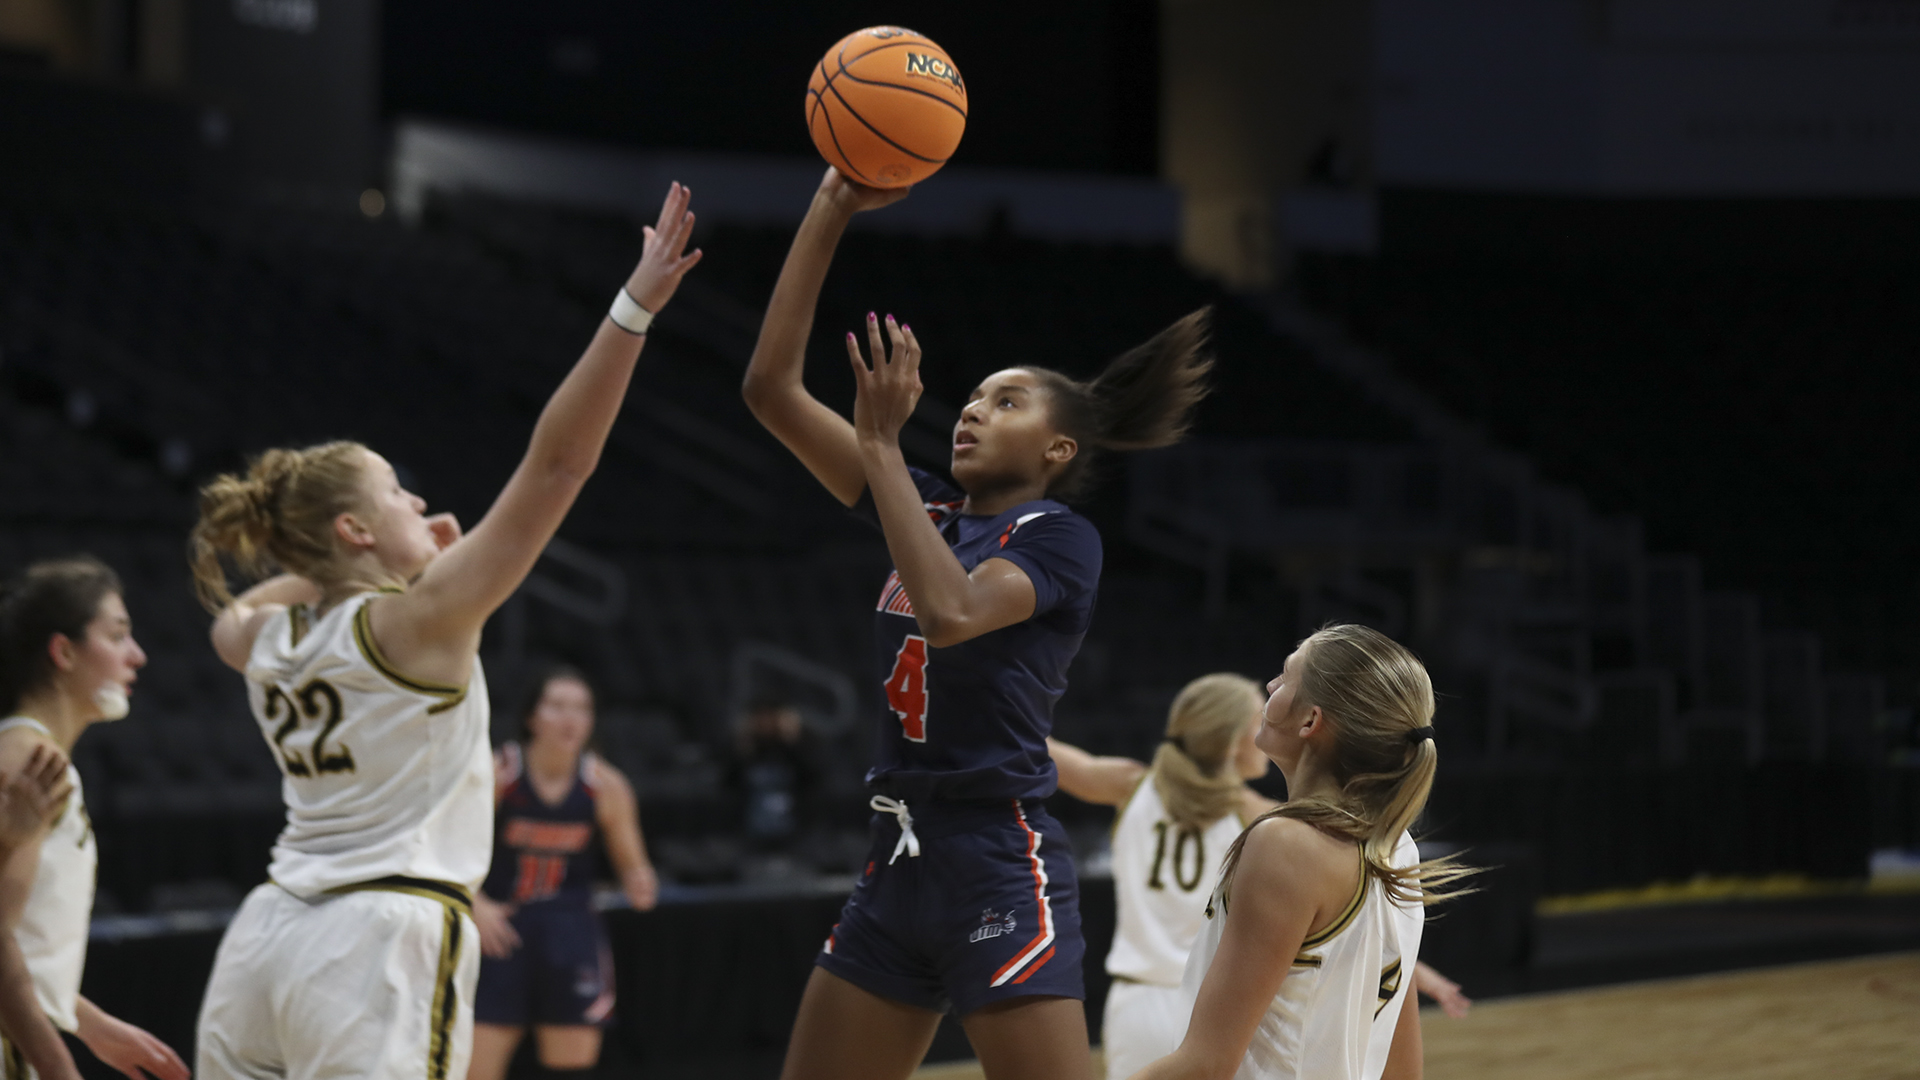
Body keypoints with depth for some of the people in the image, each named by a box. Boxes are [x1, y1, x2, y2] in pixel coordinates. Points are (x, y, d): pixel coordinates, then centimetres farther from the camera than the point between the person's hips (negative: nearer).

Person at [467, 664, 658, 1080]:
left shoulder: (605, 785, -5)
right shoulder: (497, 773, -11)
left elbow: (631, 864, 4)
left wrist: (639, 885, -19)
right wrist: (476, 904, -20)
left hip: (570, 935, 2)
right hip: (501, 929, -2)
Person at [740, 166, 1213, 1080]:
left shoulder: (1059, 537, -5)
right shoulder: (931, 511, 13)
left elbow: (950, 611, -26)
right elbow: (771, 386, 9)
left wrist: (880, 442, -19)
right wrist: (831, 211, 3)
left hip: (999, 870, -8)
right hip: (897, 861, 8)